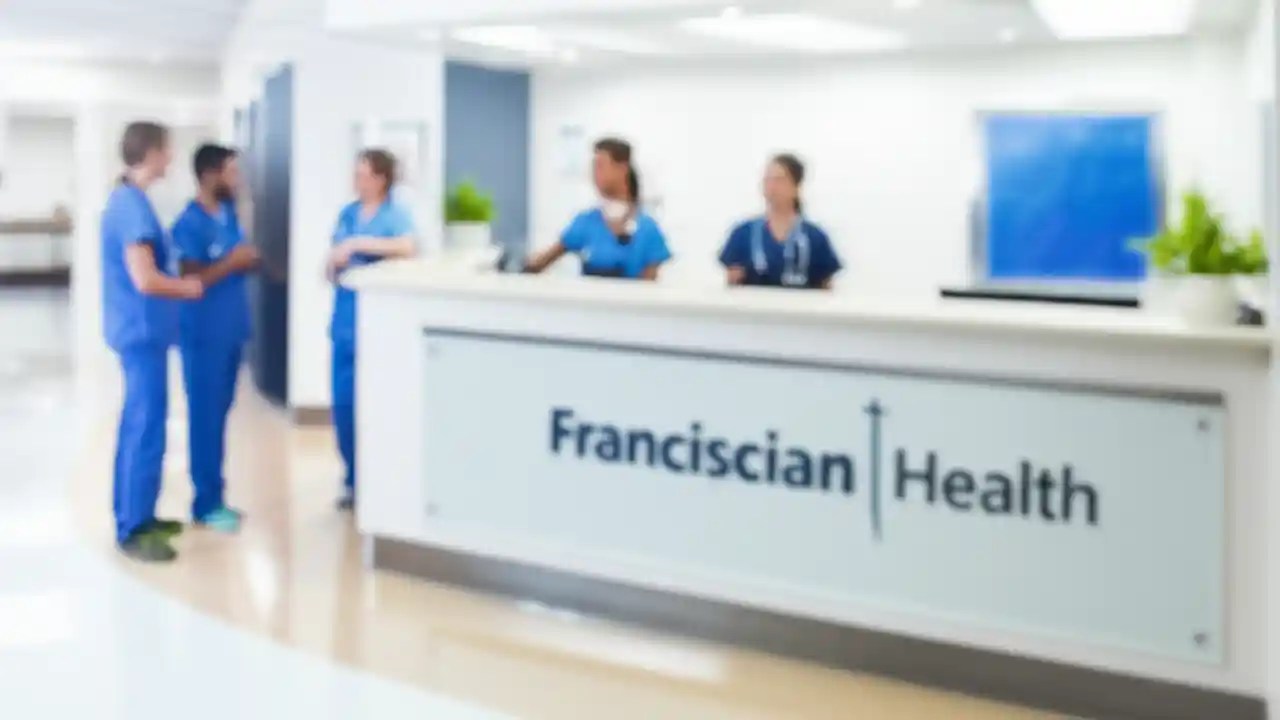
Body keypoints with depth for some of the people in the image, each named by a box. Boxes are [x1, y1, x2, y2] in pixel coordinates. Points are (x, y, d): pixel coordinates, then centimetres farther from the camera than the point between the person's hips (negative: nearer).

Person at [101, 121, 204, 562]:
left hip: (138, 329, 10)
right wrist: (190, 288, -9)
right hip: (143, 331, -10)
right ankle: (133, 531, 3)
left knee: (137, 425, 16)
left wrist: (180, 280, 13)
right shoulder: (134, 206, -19)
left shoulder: (125, 200, 12)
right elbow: (146, 280, -25)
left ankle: (136, 517, 25)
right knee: (147, 429, -4)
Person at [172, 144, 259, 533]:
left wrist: (249, 260, -3)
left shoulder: (229, 213, 9)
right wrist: (231, 263, -21)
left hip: (231, 331, 8)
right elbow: (189, 281, -20)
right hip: (204, 336, -8)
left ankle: (214, 496, 23)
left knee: (220, 413, 14)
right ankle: (206, 504, 8)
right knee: (206, 417, -1)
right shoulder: (189, 224, -16)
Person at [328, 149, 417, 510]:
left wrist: (358, 244, -23)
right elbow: (331, 270, 16)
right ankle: (354, 479, 22)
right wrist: (335, 263, -7)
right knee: (344, 404, 7)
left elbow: (408, 248, -28)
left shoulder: (395, 215, -5)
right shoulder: (347, 214, 11)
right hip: (346, 320, 5)